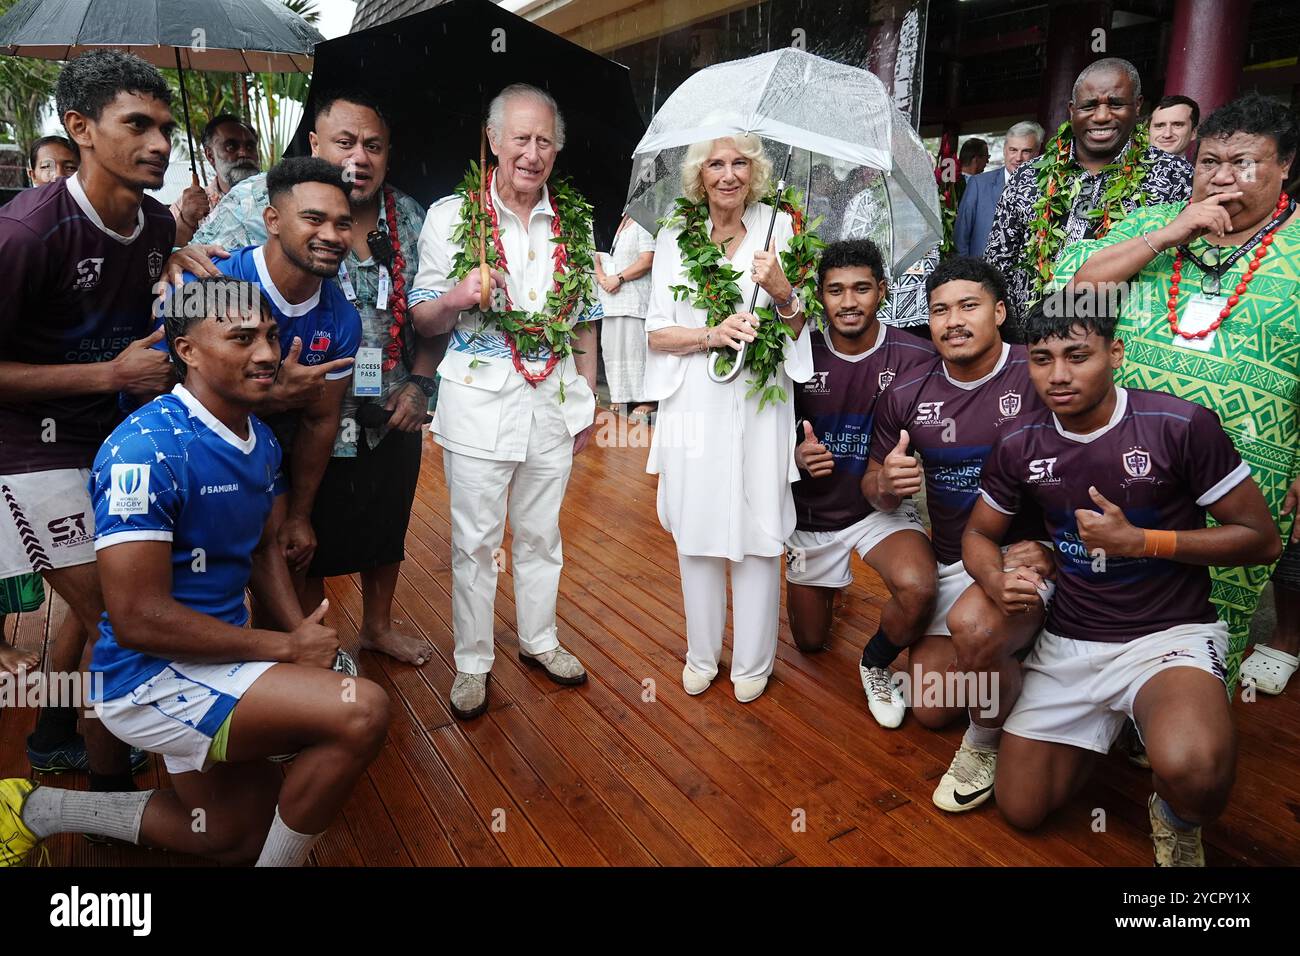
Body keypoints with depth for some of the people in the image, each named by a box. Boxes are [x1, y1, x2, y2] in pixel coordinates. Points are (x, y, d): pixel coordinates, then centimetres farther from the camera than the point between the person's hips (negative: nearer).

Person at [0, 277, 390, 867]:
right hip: (153, 677, -9)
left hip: (218, 662, 9)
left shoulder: (262, 441, 3)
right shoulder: (146, 449, -25)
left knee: (236, 841, 24)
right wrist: (287, 649, -19)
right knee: (361, 712, -27)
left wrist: (304, 636, -2)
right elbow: (138, 619, -27)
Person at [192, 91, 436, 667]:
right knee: (304, 544, 12)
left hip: (391, 421, 4)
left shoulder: (408, 217, 3)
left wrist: (421, 383, -1)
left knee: (386, 532, 21)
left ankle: (379, 625, 45)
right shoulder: (260, 200, -9)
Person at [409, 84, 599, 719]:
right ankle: (472, 662, 22)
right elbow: (424, 319, 0)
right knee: (475, 540, 5)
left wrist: (588, 400, 11)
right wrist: (456, 298, -23)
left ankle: (538, 640, 35)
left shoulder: (576, 221, 7)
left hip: (554, 398, 3)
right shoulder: (450, 216, -3)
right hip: (479, 399, -3)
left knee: (541, 534, 15)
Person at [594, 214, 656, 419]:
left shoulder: (641, 224, -1)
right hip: (609, 298, 6)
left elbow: (647, 260, -10)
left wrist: (619, 278, -12)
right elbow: (597, 256, 19)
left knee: (636, 346, -9)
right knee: (612, 347, 5)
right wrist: (602, 278, -1)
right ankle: (619, 398, 13)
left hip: (634, 298, -6)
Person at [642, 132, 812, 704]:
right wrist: (713, 335, -15)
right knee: (695, 532, 9)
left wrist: (781, 290, -15)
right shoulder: (674, 237, 5)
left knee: (758, 532, 4)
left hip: (759, 401, -1)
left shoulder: (778, 228, 4)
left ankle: (753, 663, 21)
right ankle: (701, 656, 27)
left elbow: (800, 328, 5)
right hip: (694, 403, 1)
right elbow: (656, 334, 2)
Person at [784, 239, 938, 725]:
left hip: (881, 507, -2)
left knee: (918, 588, -34)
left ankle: (877, 666, 1)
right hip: (813, 511, 2)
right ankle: (829, 582, 52)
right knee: (810, 642, 16)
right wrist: (797, 456, -23)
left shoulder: (914, 357, -18)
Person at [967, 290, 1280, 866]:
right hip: (1067, 641, 4)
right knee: (1021, 810, 7)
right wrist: (999, 582, -14)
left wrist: (1139, 540, -19)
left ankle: (1178, 824, 4)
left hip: (1169, 634, -4)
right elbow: (978, 535, 9)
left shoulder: (1181, 425, -14)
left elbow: (1262, 539, -7)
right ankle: (1104, 726, 35)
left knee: (1190, 772, -36)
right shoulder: (1019, 447, -2)